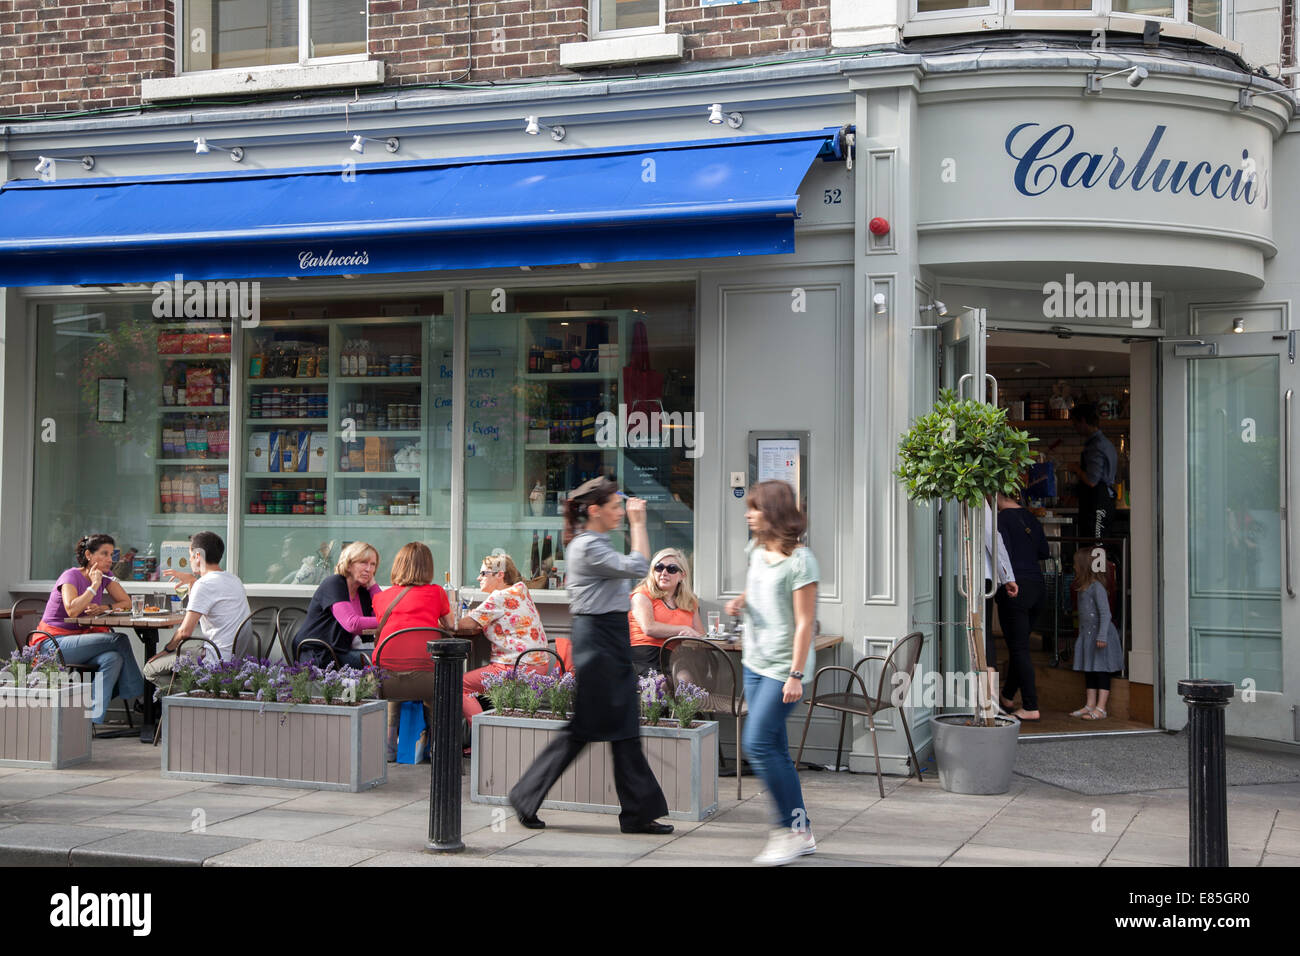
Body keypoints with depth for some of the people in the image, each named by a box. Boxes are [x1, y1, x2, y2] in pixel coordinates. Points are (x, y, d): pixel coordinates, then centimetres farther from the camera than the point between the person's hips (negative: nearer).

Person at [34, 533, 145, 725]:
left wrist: (104, 608, -7)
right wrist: (94, 586, -21)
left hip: (81, 638, 7)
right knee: (119, 639, -25)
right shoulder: (71, 576, -11)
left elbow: (126, 602, 11)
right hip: (52, 643, -7)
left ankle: (94, 718, -32)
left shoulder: (106, 575, 10)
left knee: (114, 658, -29)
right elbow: (72, 610, -28)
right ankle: (135, 693, -15)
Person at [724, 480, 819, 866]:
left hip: (783, 667, -8)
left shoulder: (799, 560, -15)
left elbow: (804, 622, -16)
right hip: (755, 662, 8)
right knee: (774, 750, 9)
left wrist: (796, 674, -19)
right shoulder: (756, 551, 9)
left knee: (758, 743, -13)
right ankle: (801, 833, 17)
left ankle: (789, 829, -2)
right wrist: (740, 602, 6)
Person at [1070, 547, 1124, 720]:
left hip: (1100, 634, -9)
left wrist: (1102, 636, -24)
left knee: (1101, 670, -6)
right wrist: (1081, 635, 18)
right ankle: (1090, 705, 15)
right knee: (1089, 671, 10)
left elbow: (1105, 613, -20)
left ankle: (1101, 708, -7)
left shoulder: (1096, 587, -15)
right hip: (1087, 635, 9)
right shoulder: (1083, 588, 12)